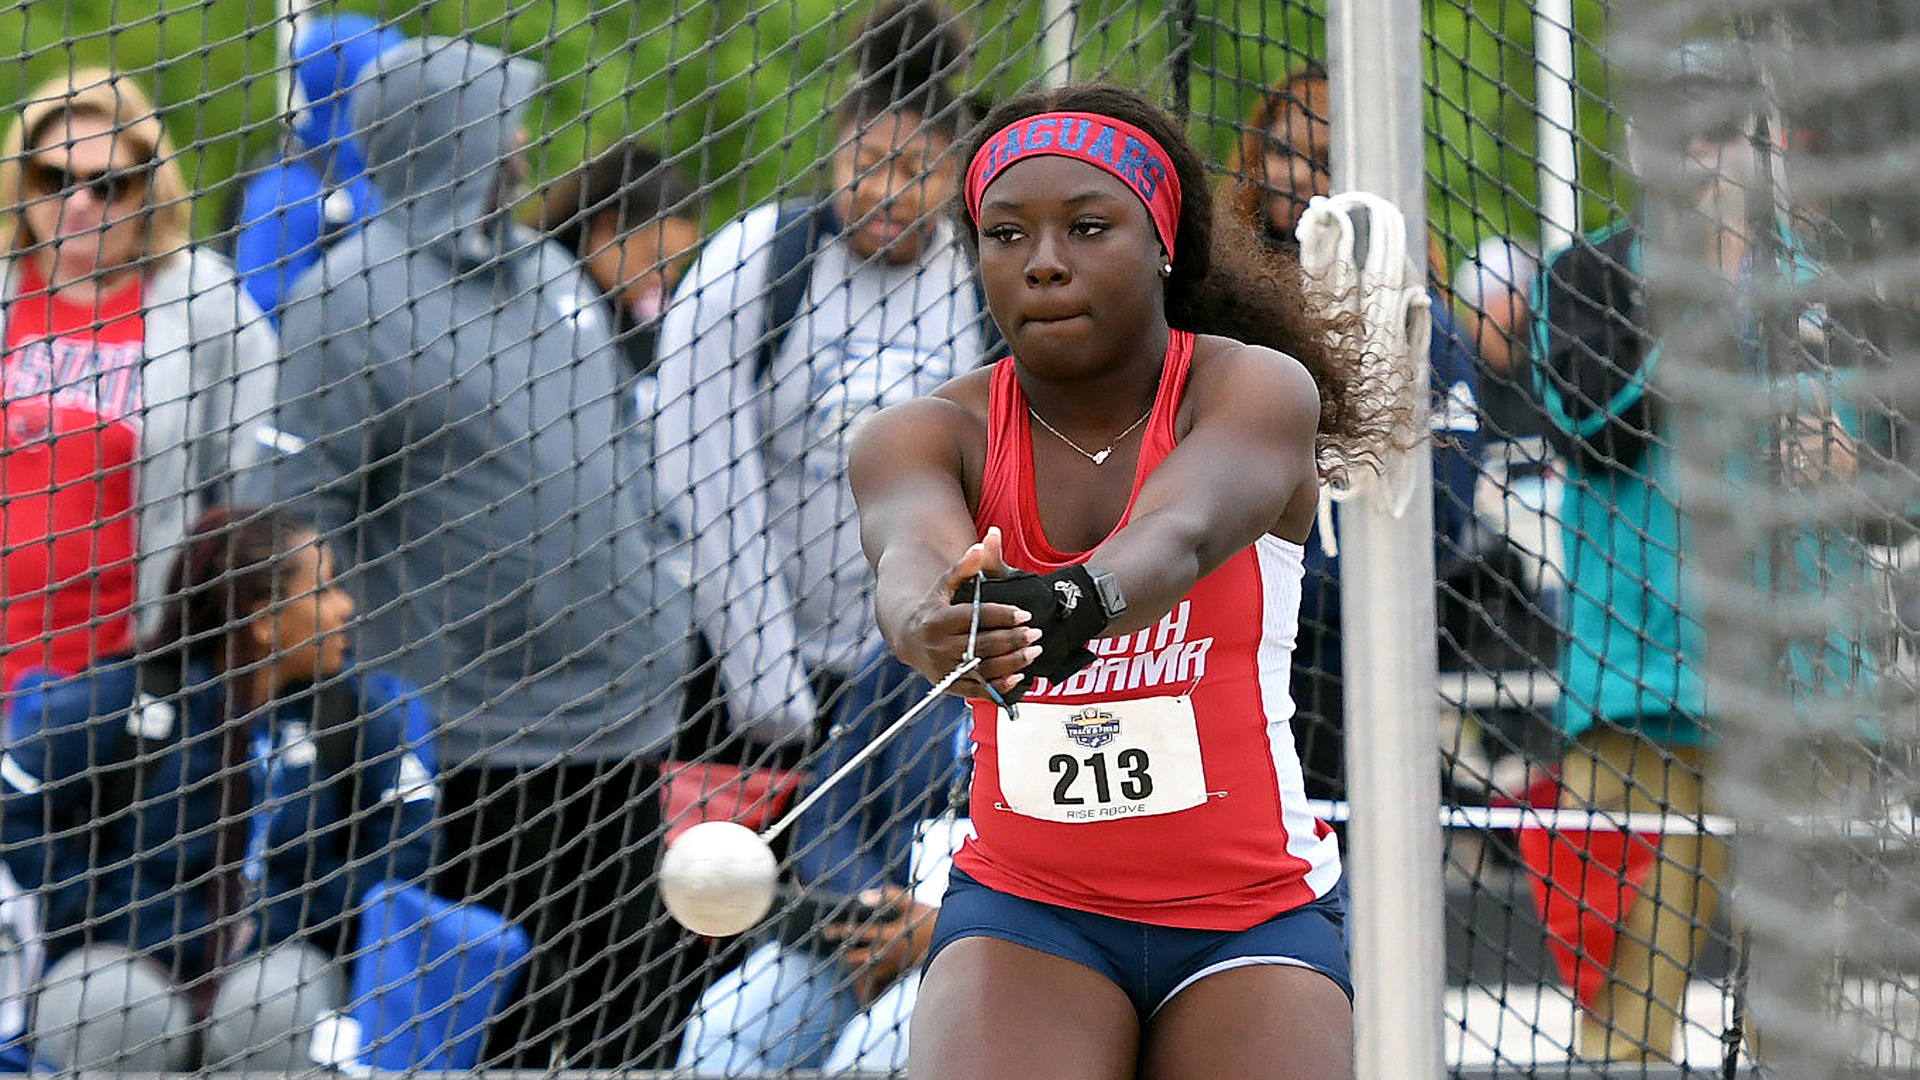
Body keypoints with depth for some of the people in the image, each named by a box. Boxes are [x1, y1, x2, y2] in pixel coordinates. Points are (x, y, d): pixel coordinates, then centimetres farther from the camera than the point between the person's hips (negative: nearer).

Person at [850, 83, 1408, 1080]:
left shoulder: (1259, 391, -8)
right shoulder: (925, 437, -3)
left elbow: (1183, 534, -30)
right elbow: (914, 558, -27)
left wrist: (1076, 603, -53)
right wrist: (932, 623, -52)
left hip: (1254, 914, 0)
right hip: (1022, 911, 1)